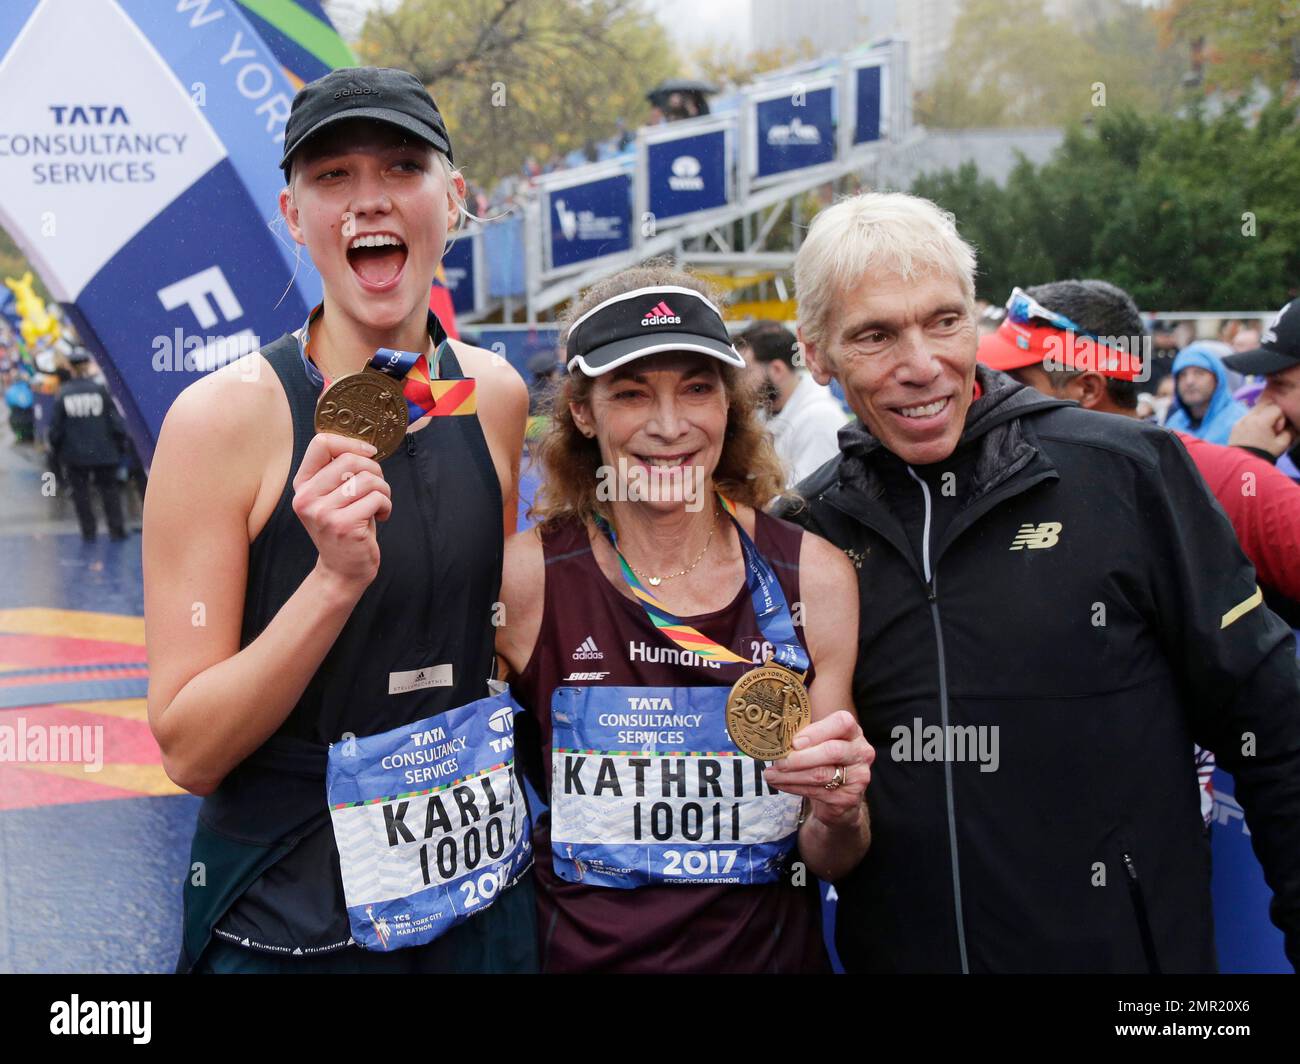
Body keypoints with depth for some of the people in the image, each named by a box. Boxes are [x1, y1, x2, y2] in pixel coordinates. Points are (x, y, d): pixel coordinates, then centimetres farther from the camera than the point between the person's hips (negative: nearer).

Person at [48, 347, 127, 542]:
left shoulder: (63, 395, -5)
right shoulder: (100, 390, -7)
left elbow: (55, 428, -2)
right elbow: (116, 421, -5)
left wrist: (55, 453, 9)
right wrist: (121, 443, 8)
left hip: (75, 454, 0)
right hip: (103, 452, 0)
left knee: (80, 492, 10)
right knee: (109, 489, 10)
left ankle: (88, 532, 9)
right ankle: (117, 530, 6)